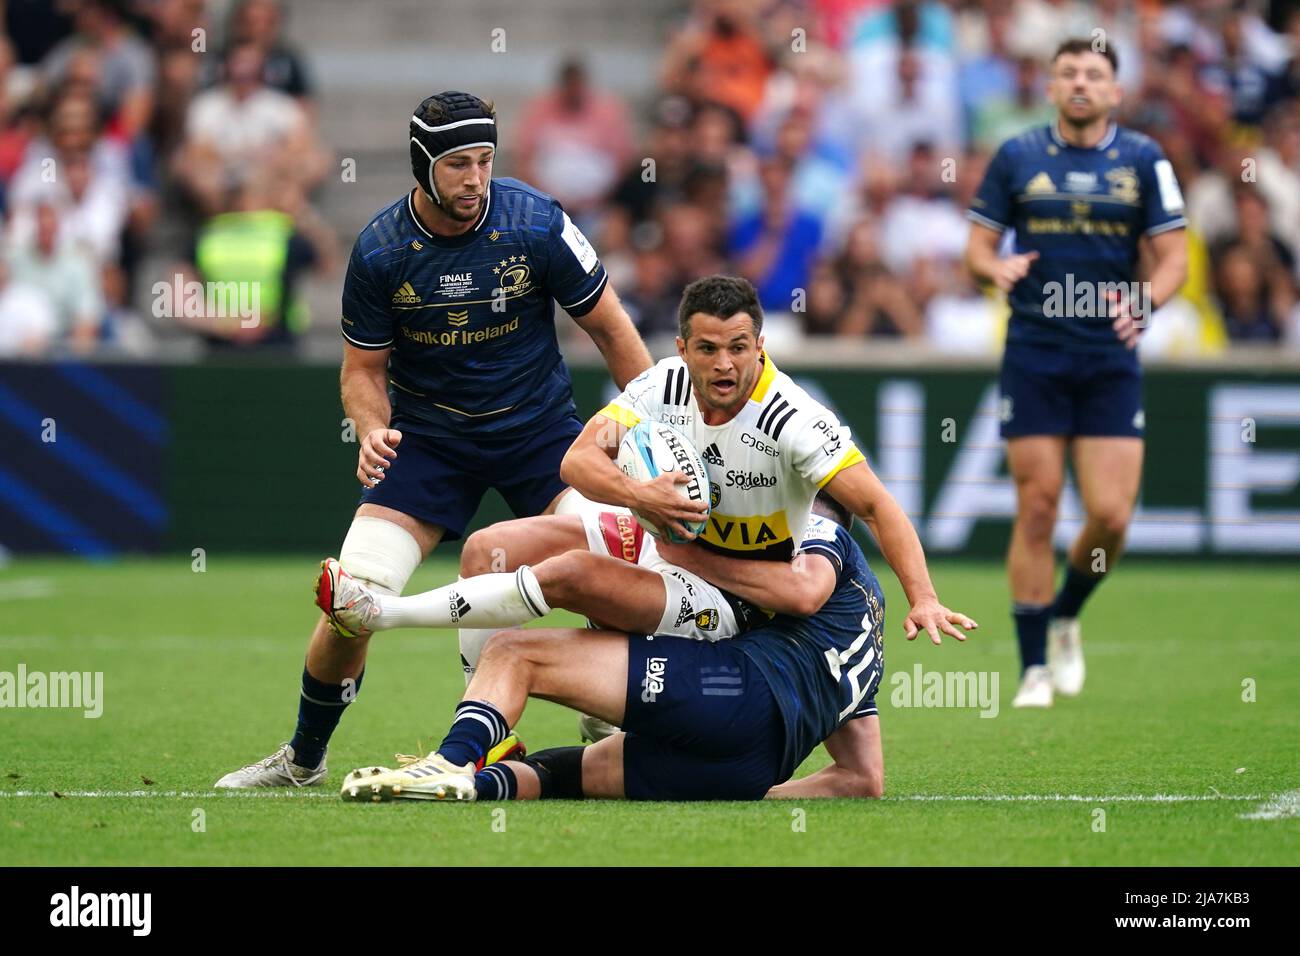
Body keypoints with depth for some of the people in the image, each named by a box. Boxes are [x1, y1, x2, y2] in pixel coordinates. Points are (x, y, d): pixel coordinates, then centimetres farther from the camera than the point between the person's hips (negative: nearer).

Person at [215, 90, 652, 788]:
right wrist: (372, 432, -22)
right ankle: (303, 759, 13)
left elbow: (610, 328, -3)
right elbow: (363, 368, 0)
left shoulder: (536, 225, -15)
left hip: (537, 426, 0)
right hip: (426, 435, 0)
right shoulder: (380, 250, -12)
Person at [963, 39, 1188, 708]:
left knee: (1110, 516, -7)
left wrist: (1144, 302, -17)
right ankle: (1034, 668, 5)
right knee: (1036, 510, -4)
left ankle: (1066, 618, 23)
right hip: (1033, 359, 0)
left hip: (1111, 360, 0)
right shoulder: (1016, 158, 4)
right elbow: (977, 247, 8)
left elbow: (1173, 257, 3)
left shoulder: (1144, 161, 3)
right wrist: (997, 268, -15)